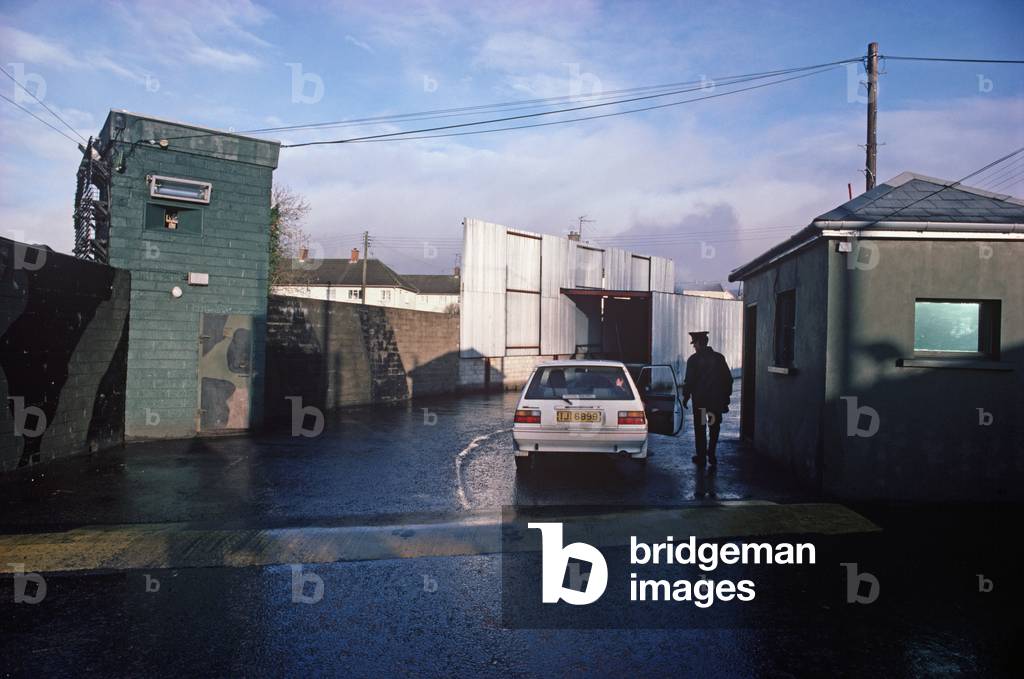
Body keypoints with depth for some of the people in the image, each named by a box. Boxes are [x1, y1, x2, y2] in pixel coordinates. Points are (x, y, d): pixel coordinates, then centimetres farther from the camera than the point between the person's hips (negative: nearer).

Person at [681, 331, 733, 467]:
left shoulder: (693, 359, -10)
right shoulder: (719, 358, 1)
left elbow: (689, 381, -11)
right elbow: (728, 378, 4)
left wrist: (685, 397, 1)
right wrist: (726, 397, 12)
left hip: (699, 400, -3)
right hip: (717, 400, 3)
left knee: (700, 428, 7)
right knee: (714, 427, 15)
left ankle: (701, 457, 11)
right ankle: (711, 454, 10)